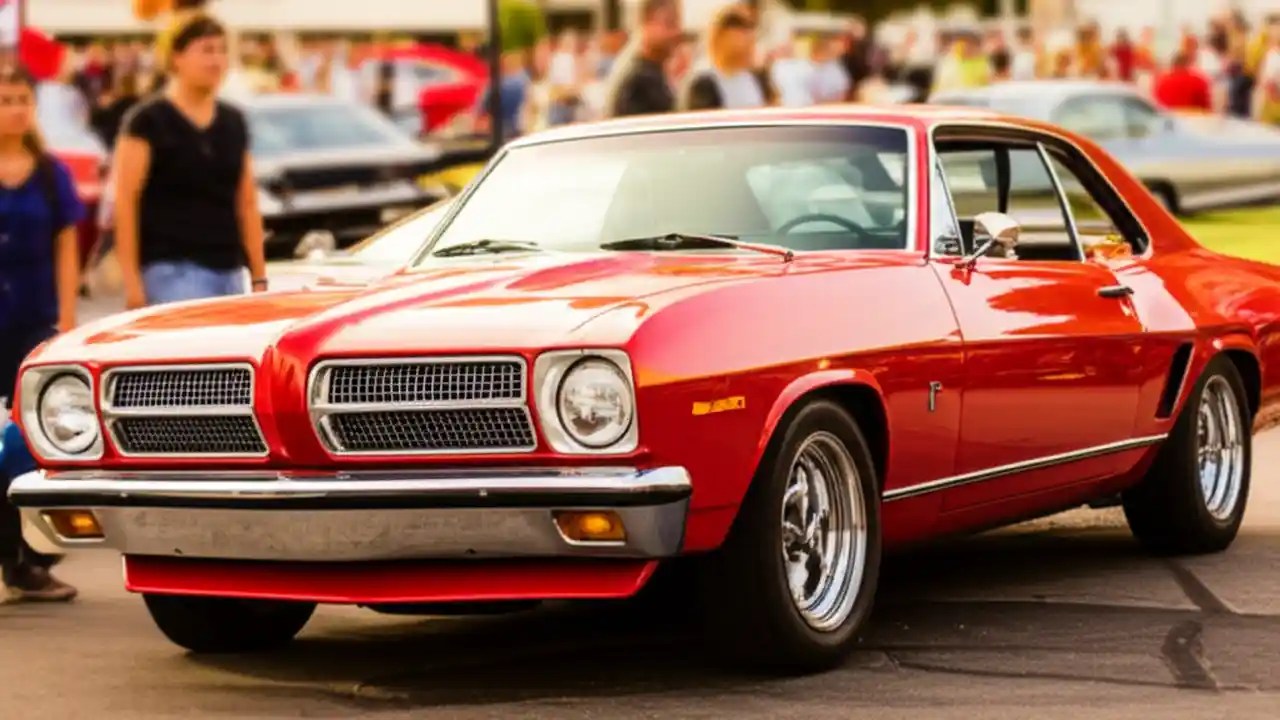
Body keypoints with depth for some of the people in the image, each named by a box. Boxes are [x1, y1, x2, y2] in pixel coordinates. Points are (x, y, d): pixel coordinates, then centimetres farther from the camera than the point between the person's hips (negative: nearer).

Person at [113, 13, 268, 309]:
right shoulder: (149, 121, -3)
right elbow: (125, 202, -7)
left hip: (229, 273, 6)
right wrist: (131, 279, -14)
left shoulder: (234, 123, 15)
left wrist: (259, 277, 12)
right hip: (172, 272, -6)